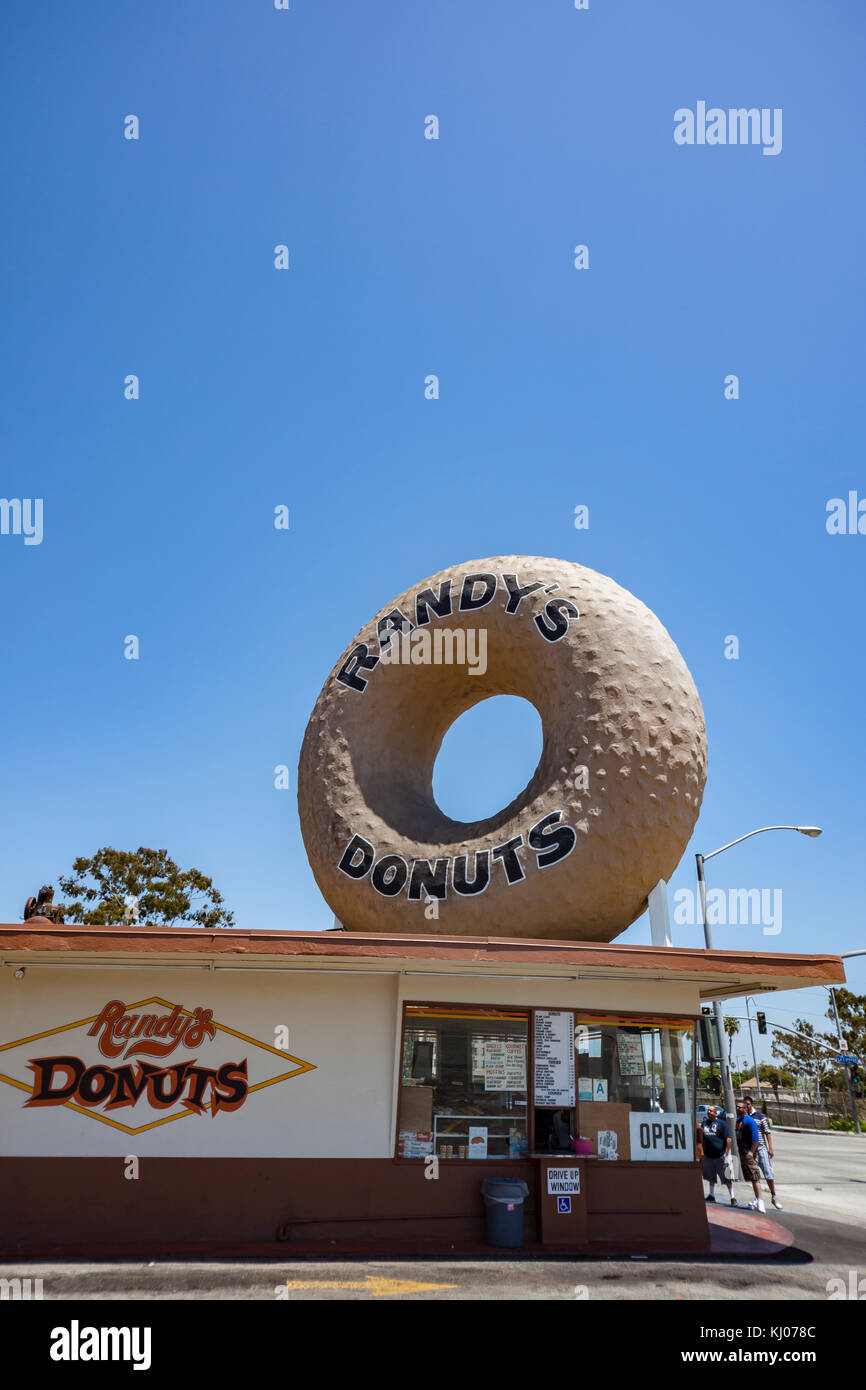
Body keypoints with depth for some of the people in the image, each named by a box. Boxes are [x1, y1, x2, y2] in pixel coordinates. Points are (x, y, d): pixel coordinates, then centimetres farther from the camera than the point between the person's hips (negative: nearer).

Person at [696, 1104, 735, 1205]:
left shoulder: (721, 1123, -4)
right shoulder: (704, 1123, 10)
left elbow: (728, 1139, -7)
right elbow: (701, 1139, 17)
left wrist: (726, 1153, -12)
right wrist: (701, 1151, 11)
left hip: (721, 1155, -5)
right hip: (708, 1155, 5)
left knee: (727, 1178, -3)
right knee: (711, 1178, 14)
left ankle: (732, 1198, 4)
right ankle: (712, 1196, 25)